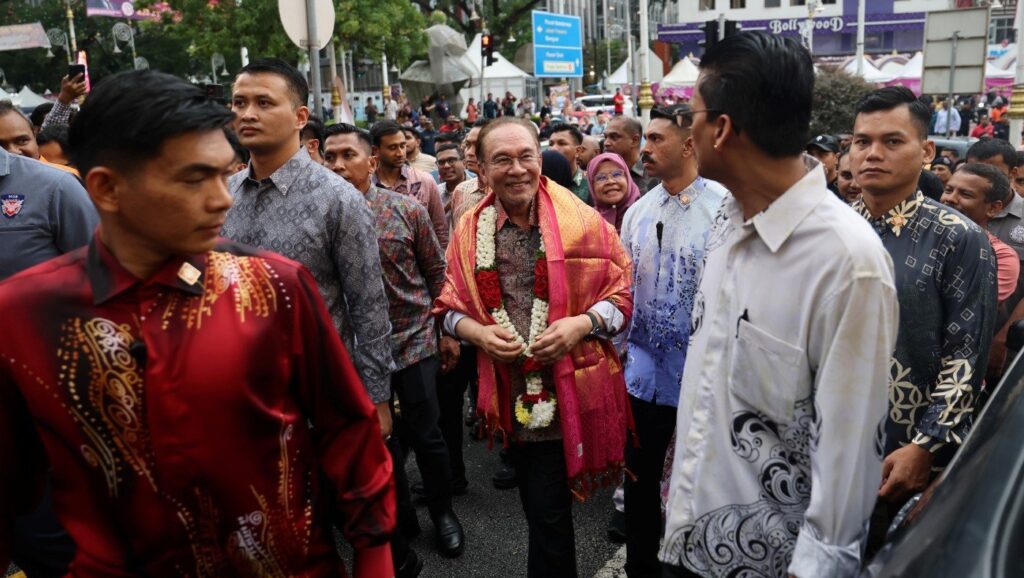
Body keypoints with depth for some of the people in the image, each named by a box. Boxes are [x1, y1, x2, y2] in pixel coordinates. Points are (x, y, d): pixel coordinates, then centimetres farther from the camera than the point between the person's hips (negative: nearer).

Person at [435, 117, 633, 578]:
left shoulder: (583, 220, -6)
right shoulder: (470, 232, 2)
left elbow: (623, 294, -1)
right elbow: (451, 307, 11)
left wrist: (581, 324, -17)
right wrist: (478, 333, -9)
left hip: (573, 394, -3)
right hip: (514, 396, 3)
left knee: (548, 517, 3)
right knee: (542, 510, 19)